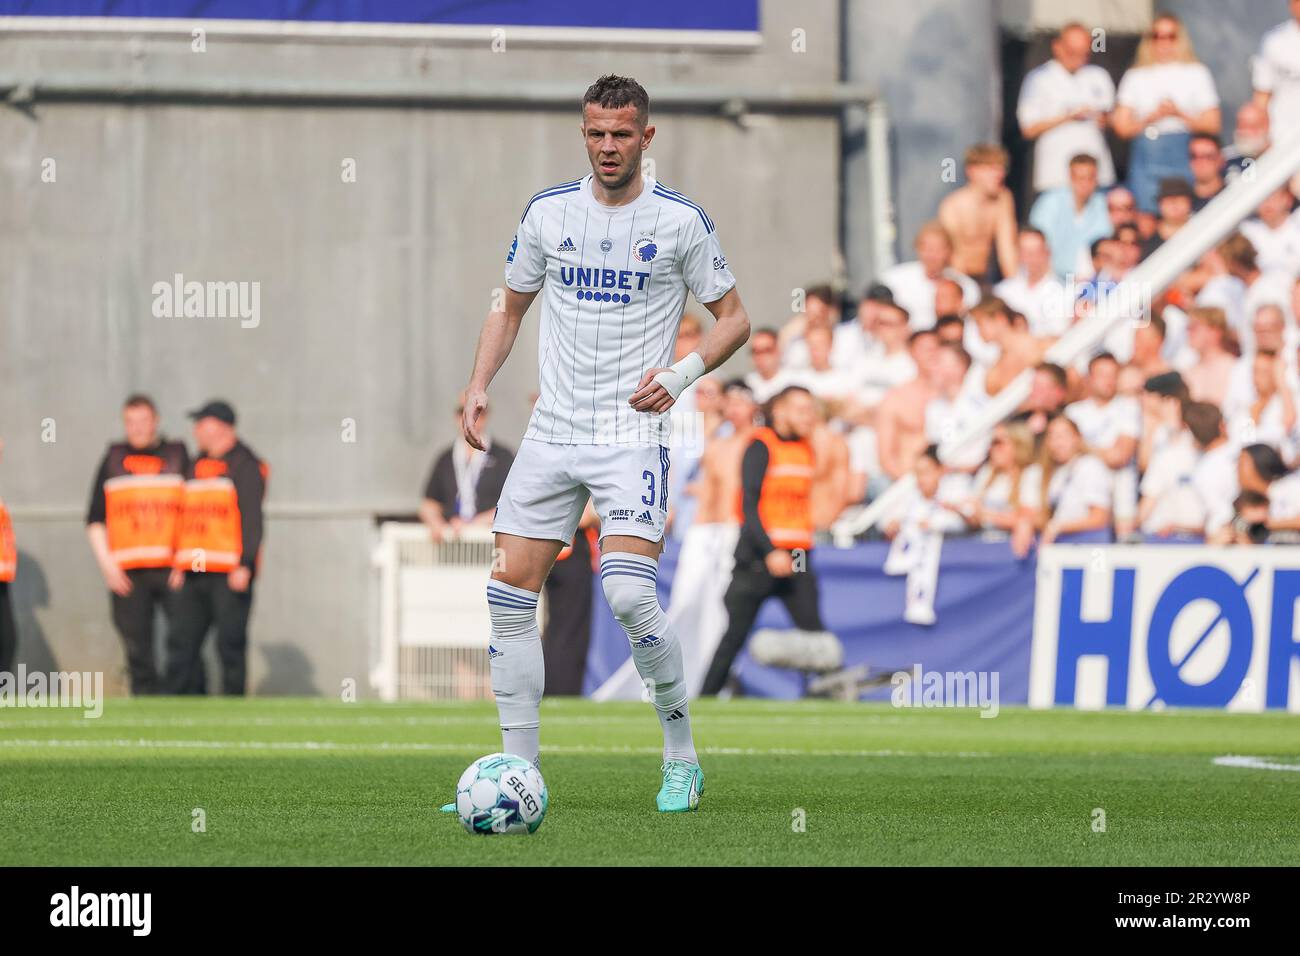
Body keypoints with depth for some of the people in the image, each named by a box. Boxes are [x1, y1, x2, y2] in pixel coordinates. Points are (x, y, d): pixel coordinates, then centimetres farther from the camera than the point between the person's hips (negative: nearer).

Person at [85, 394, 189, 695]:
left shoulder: (178, 456, 11)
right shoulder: (113, 460, 14)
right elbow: (95, 520, 13)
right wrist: (106, 564, 1)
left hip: (172, 569, -1)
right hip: (127, 574, 1)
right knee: (137, 648, -1)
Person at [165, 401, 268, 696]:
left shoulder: (244, 465, -4)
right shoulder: (196, 466, 20)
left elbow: (252, 518, -11)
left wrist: (245, 565, -18)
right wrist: (178, 565, 19)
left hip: (230, 575, -8)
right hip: (195, 574, 8)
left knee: (230, 645, -6)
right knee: (181, 641, 2)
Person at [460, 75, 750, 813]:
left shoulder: (682, 220, -2)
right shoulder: (547, 212, 7)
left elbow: (734, 317, 6)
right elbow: (511, 308, 19)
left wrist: (681, 375, -10)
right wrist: (480, 385, 4)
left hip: (633, 433, -4)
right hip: (552, 430, 4)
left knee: (629, 595, -20)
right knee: (510, 594, -3)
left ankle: (683, 758, -2)